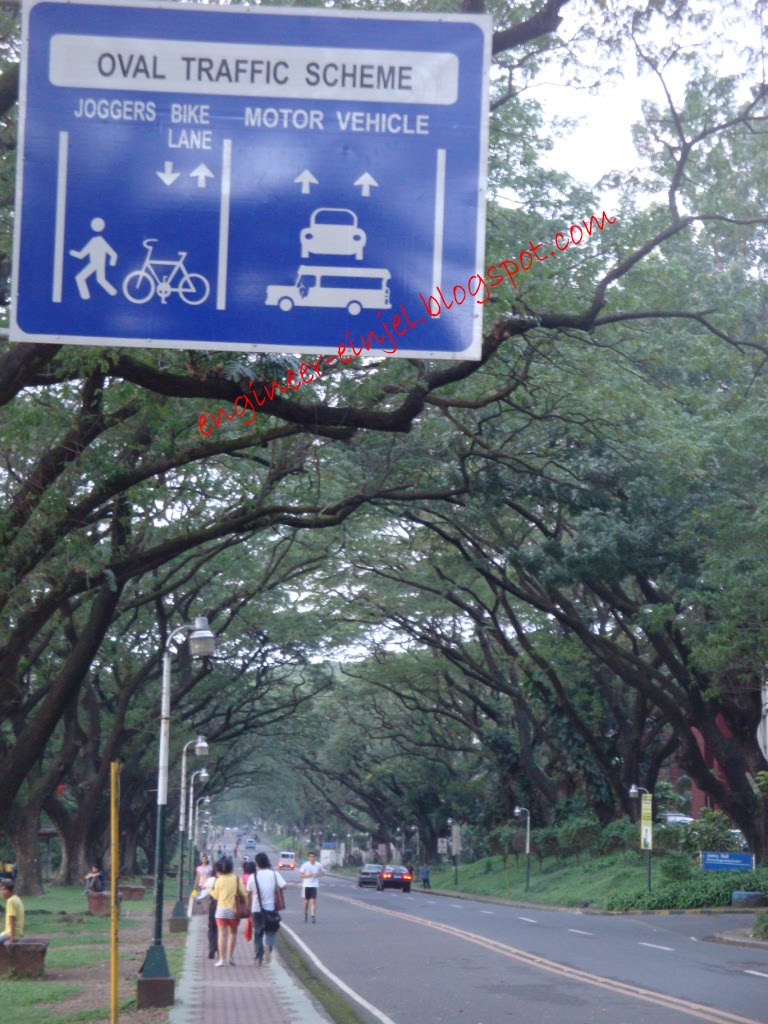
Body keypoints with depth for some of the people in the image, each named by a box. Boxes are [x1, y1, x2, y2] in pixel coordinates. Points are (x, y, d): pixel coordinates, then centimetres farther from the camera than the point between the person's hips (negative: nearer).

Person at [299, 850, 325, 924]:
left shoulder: (319, 865, -3)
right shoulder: (305, 865, -7)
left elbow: (323, 872, 12)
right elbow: (300, 875, -4)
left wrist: (318, 874, -8)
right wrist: (307, 875, -21)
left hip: (314, 885, -1)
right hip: (306, 885, 1)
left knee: (313, 901, -11)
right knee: (306, 901, 12)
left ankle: (313, 916, -13)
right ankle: (305, 914, 34)